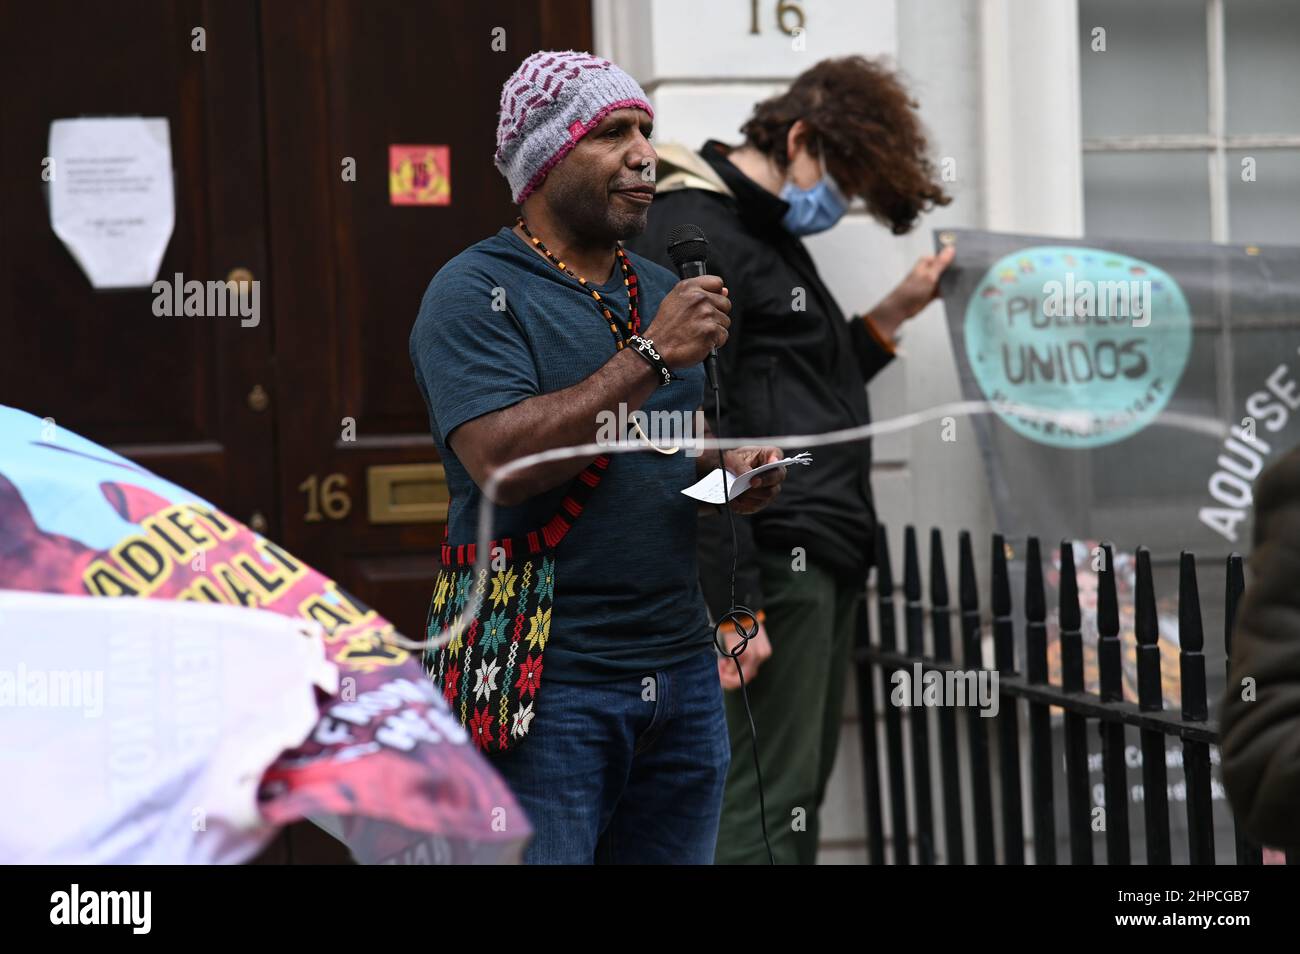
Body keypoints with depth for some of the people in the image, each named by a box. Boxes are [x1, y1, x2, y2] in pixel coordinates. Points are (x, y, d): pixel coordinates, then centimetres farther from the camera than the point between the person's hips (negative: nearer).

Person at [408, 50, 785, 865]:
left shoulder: (660, 291, 17)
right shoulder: (476, 293, -6)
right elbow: (502, 461, -21)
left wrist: (732, 473, 4)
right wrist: (653, 355, -18)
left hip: (682, 669, 7)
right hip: (543, 682, -7)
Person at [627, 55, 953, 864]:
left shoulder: (769, 233, 21)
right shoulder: (694, 238, -12)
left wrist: (896, 313, 21)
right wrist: (731, 607, -20)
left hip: (823, 560, 10)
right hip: (768, 565, -10)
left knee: (801, 799, 11)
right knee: (764, 810, -11)